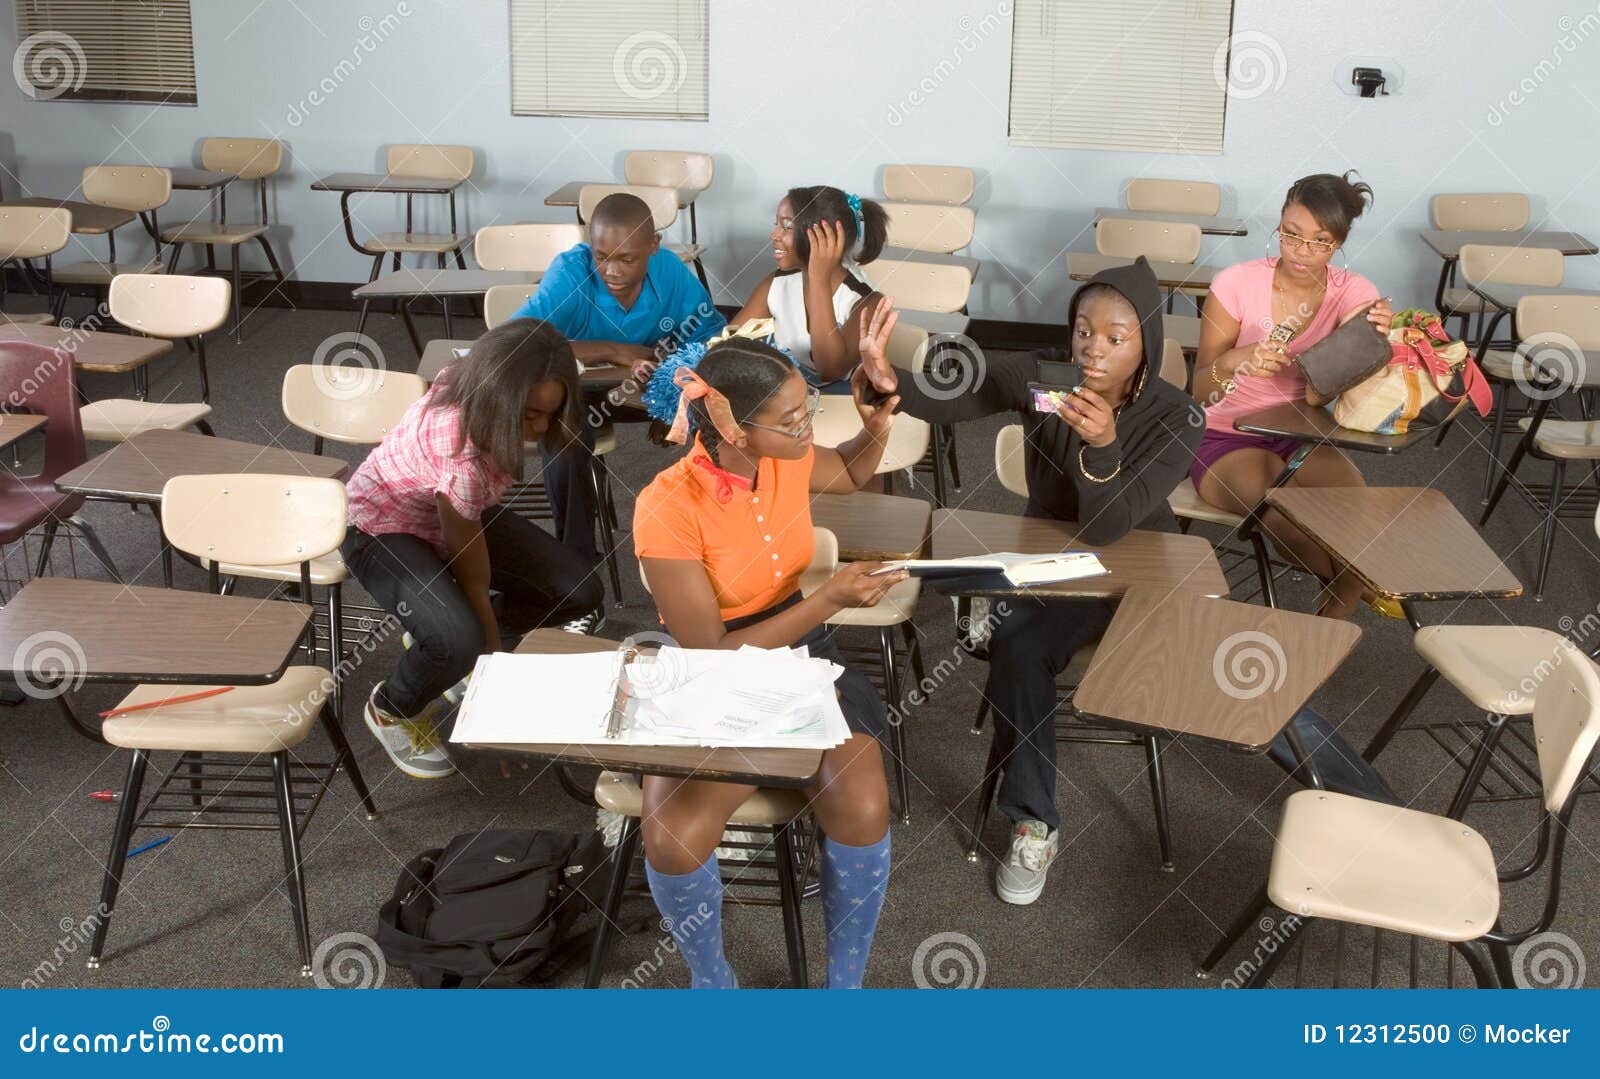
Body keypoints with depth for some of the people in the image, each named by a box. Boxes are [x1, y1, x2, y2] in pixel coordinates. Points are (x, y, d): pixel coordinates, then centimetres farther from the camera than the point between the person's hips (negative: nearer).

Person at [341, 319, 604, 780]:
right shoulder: (459, 456, -40)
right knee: (459, 643, -35)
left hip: (457, 512, 8)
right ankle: (391, 710, 1)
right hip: (383, 526, -7)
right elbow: (473, 581, -28)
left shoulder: (482, 377, -22)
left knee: (579, 591, -9)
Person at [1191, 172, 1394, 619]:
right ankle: (1354, 585, 3)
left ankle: (1330, 623, 0)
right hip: (1227, 437, -2)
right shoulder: (1238, 284, -14)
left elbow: (1317, 395, -18)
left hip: (1302, 438, 3)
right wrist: (1234, 362, -35)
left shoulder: (1354, 294, -7)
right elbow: (1199, 391, -13)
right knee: (1288, 518, -31)